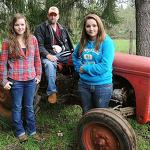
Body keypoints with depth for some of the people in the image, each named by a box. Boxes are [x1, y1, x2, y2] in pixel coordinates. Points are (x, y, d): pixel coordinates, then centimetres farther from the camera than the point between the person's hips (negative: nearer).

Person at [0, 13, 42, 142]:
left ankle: (32, 130, 30)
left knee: (29, 107, 16)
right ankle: (20, 131, 28)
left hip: (31, 80, 2)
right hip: (15, 81, -2)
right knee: (17, 107, 11)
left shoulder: (32, 39, 1)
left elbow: (37, 59, 7)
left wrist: (38, 75, 7)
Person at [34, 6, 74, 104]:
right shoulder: (41, 28, 4)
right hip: (49, 54, -5)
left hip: (63, 54, 5)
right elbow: (39, 45, -5)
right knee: (49, 64, -38)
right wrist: (47, 55, -21)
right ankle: (52, 92, -36)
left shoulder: (63, 29, 23)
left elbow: (68, 44, 27)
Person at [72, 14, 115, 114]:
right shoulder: (83, 42, 3)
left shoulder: (106, 42, -13)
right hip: (84, 84, 5)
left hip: (102, 85, -5)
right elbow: (75, 56, 20)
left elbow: (104, 67, -21)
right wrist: (79, 67, 3)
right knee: (86, 114, 21)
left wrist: (85, 68, -14)